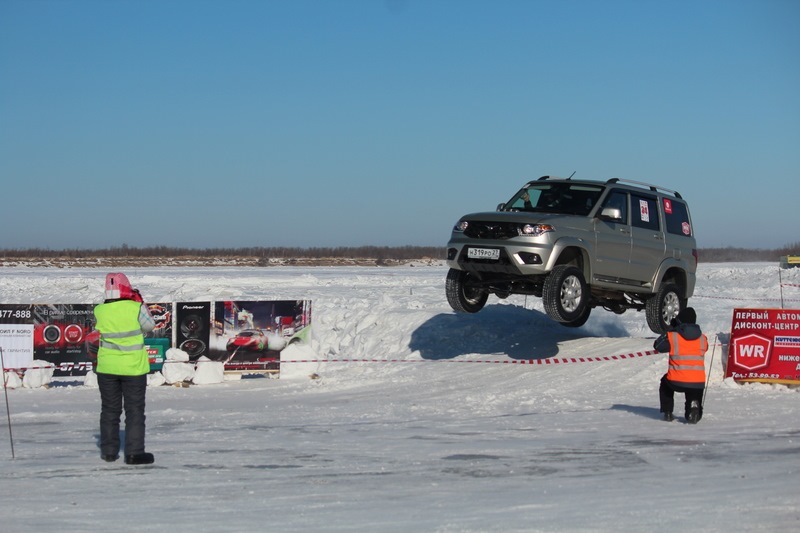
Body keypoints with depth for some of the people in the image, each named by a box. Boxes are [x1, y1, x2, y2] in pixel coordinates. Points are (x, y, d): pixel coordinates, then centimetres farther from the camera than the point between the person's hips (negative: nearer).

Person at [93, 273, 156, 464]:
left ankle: (109, 451, 20)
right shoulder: (135, 308, -15)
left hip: (107, 367, 3)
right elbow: (149, 326, 0)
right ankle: (134, 453, 3)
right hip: (133, 368, -3)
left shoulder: (100, 311, -7)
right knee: (135, 410, 5)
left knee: (109, 410, 15)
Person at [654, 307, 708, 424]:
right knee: (693, 400, 26)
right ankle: (692, 414, -11)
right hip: (698, 382, 1)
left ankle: (667, 412, 22)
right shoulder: (702, 338, 5)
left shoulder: (672, 336, -5)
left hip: (676, 382, -1)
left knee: (665, 384, 34)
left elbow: (658, 346, 10)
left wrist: (670, 330, 20)